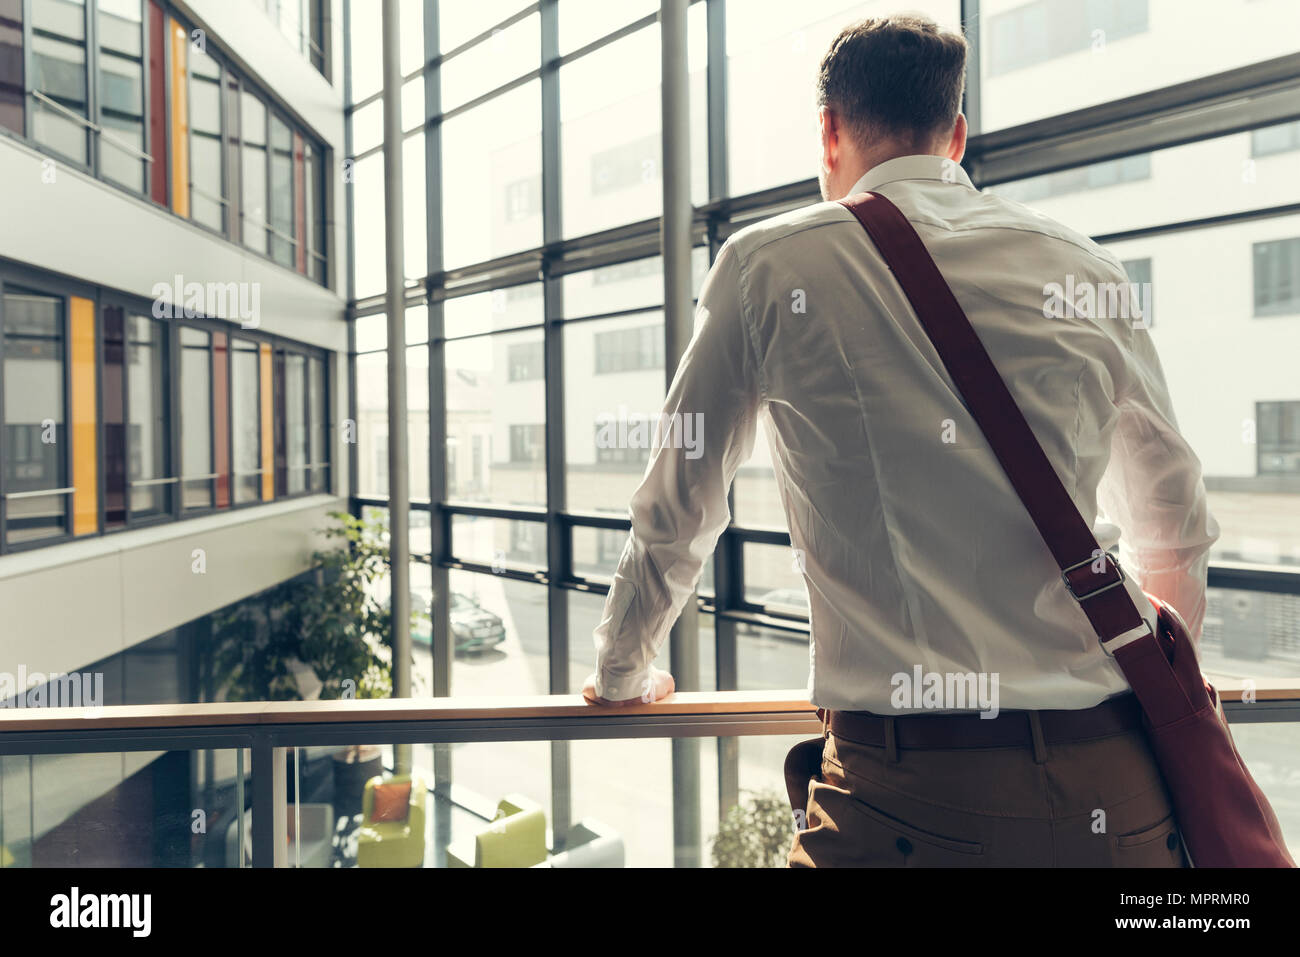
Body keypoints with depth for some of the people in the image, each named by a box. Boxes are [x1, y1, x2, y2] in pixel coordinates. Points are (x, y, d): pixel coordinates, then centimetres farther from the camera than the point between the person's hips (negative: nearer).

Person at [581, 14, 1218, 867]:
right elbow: (1175, 536, 17)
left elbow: (677, 516, 5)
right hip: (1118, 792, 4)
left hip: (911, 795, -3)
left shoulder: (768, 269, -2)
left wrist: (623, 672, 24)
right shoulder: (1086, 269, 7)